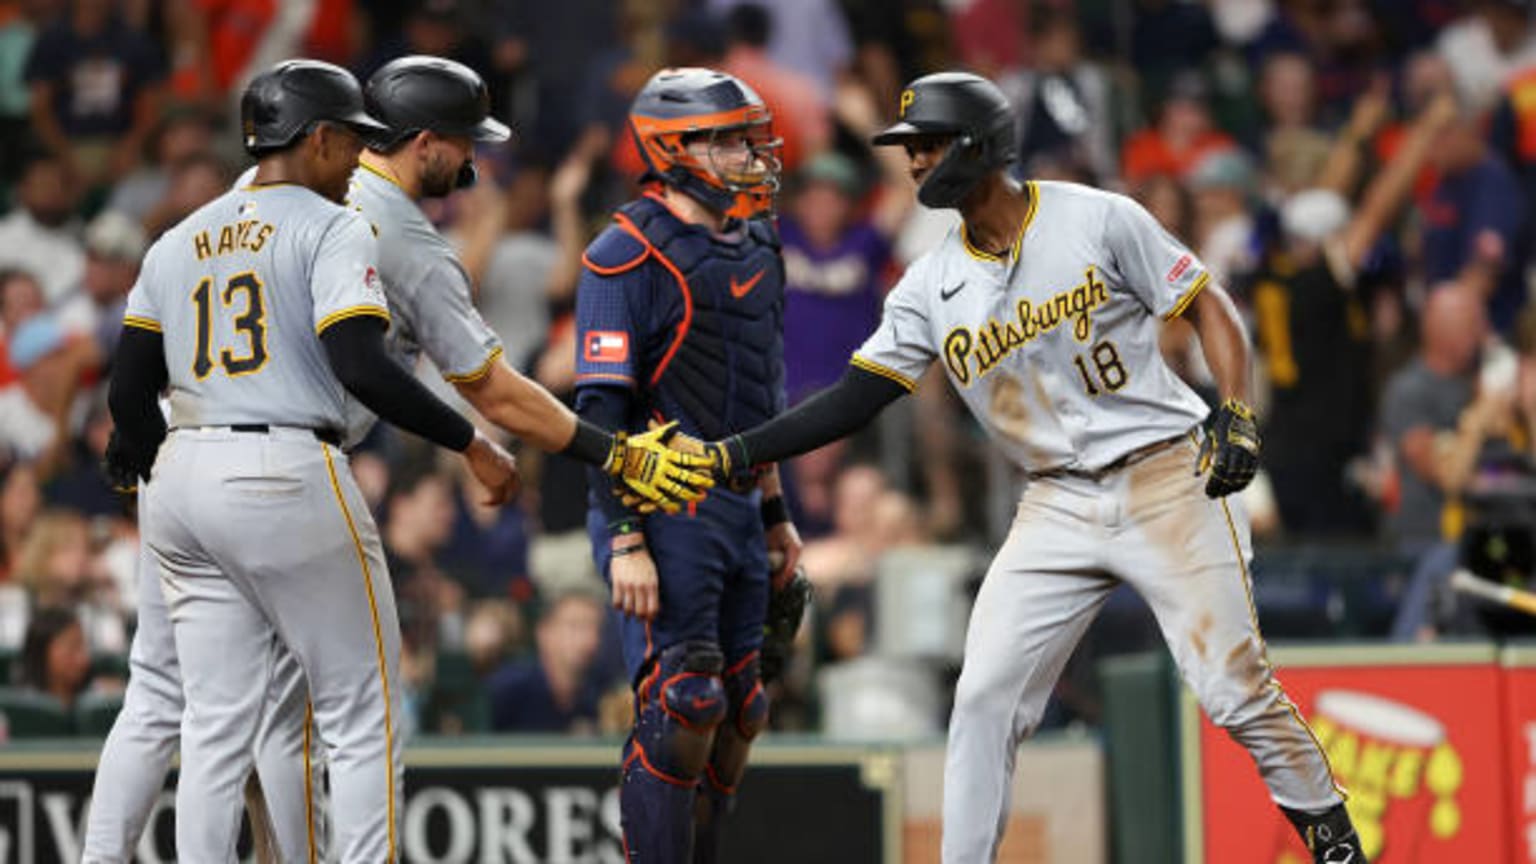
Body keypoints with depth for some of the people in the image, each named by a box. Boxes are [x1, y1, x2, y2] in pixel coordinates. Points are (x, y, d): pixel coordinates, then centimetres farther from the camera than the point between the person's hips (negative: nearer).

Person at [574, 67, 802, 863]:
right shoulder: (628, 254, -12)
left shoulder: (755, 250, 14)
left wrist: (775, 514, 22)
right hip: (661, 510, -8)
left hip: (737, 509, 8)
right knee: (682, 709, -14)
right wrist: (626, 542, -22)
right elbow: (602, 408, -16)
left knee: (736, 714, 9)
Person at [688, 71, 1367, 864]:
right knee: (984, 699, -5)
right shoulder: (932, 287, 5)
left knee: (1235, 688, -9)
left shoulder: (1097, 220, -7)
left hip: (1165, 481, -4)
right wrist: (726, 456, -6)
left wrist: (1235, 414, -17)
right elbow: (853, 401, 3)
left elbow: (1206, 306, -2)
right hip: (1058, 507, 4)